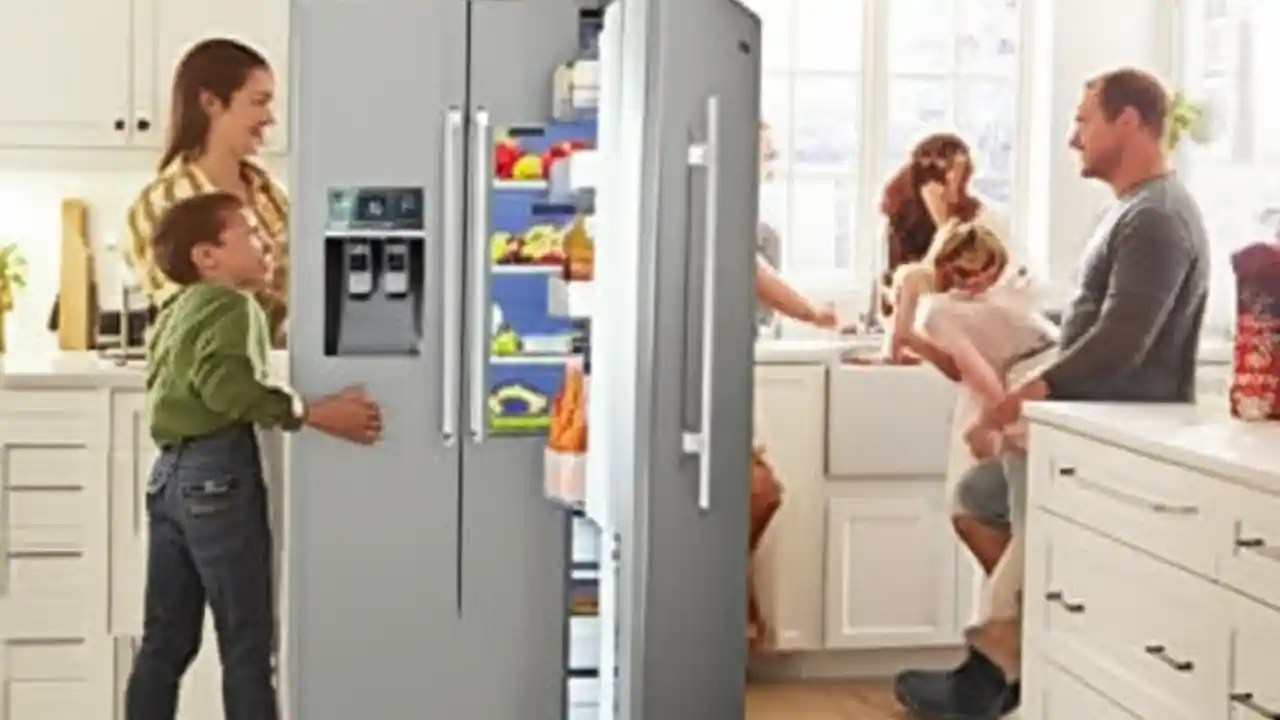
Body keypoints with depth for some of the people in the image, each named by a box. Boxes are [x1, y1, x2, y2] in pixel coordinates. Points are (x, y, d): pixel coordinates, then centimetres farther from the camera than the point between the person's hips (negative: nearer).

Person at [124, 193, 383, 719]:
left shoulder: (177, 310, 19)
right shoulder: (231, 303, -8)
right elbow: (225, 383, -25)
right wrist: (316, 413, -26)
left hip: (171, 471, 9)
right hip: (217, 471, -9)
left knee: (166, 640, 12)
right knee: (247, 642, -2)